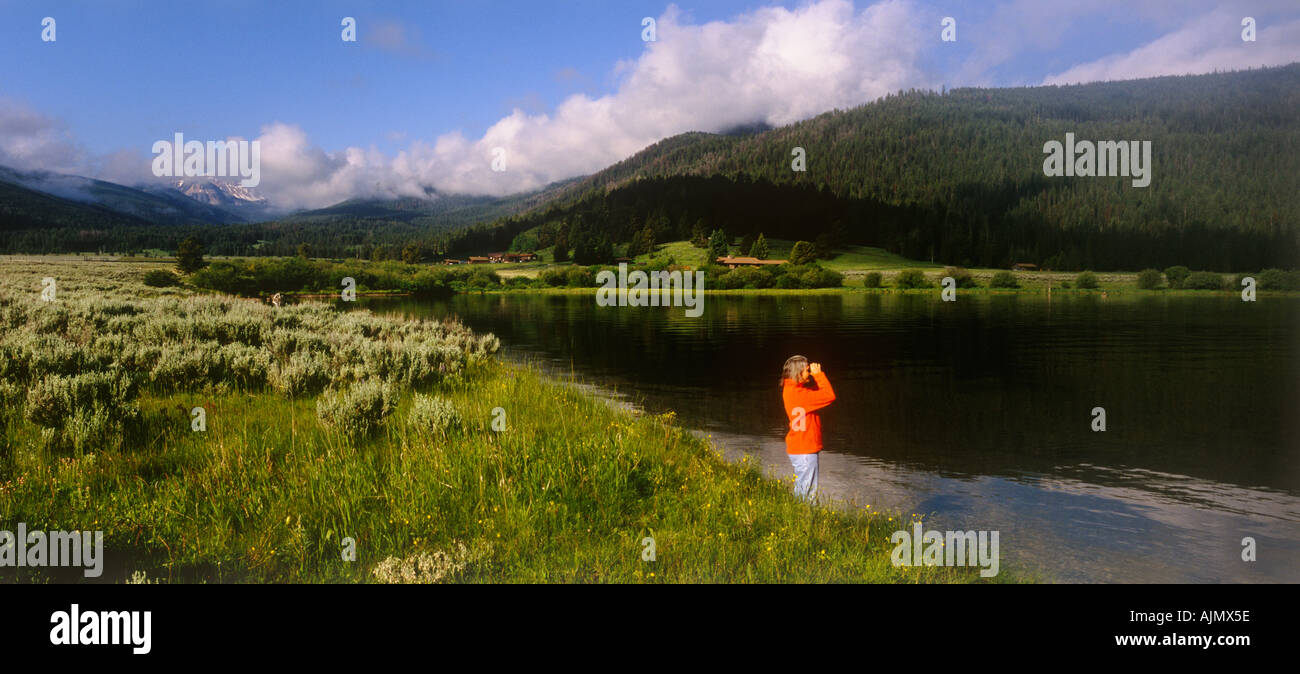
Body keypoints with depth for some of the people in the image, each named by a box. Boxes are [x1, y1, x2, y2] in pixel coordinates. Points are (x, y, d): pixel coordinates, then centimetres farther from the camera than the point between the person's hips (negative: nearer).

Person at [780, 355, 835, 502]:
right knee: (807, 493, -2)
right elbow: (830, 396, -19)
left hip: (797, 448, 10)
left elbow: (816, 391, 19)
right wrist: (818, 374, -12)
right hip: (804, 451, -10)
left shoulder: (790, 388, 7)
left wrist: (815, 376, 5)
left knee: (801, 488, 19)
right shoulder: (797, 393, -23)